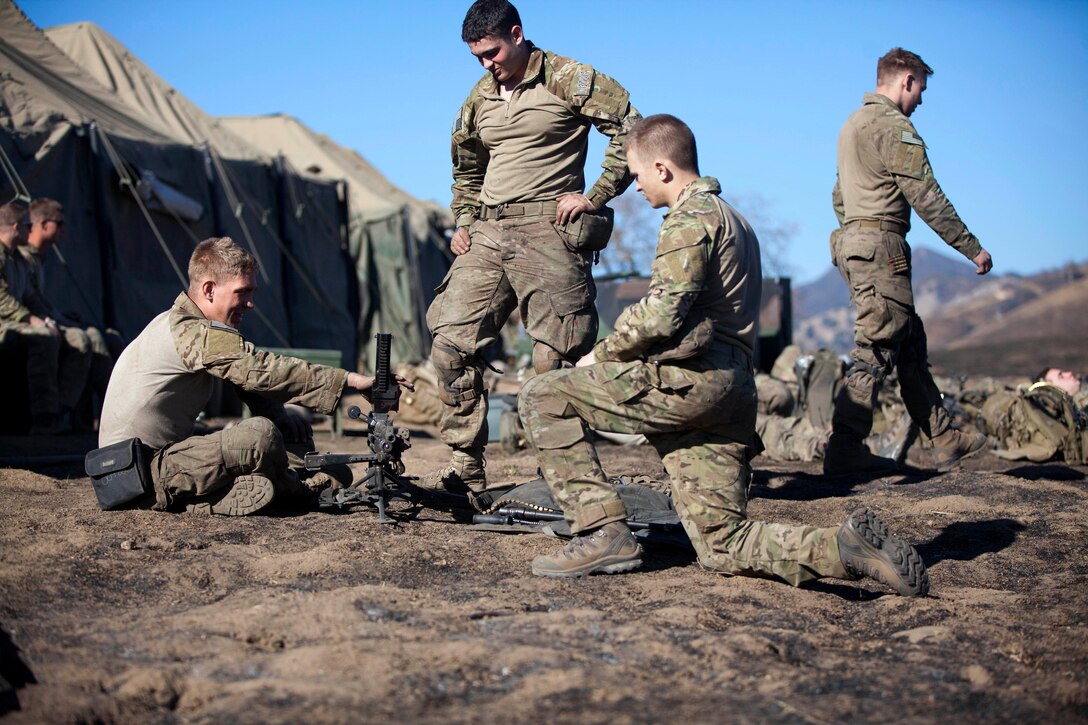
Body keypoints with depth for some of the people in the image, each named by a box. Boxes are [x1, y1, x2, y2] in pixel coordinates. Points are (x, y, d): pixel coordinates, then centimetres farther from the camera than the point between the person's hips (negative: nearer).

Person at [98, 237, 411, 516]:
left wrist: (280, 416, -10)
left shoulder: (181, 323, 11)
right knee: (260, 435, -24)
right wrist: (350, 380, -31)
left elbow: (250, 377, 9)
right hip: (144, 471, -10)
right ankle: (295, 490, 0)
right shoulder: (192, 334, -22)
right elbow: (262, 369, -30)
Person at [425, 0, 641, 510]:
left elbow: (631, 132, -6)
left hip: (547, 229, -6)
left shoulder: (568, 80, -2)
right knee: (451, 341, -4)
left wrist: (594, 197, -10)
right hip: (487, 234, 6)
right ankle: (466, 471, -1)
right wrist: (463, 222, 16)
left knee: (554, 358, -8)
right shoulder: (479, 98, 18)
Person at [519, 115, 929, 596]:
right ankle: (847, 548, -9)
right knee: (724, 548, 7)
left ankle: (603, 532, -10)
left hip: (686, 380, -10)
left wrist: (601, 354, -2)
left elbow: (661, 314, -17)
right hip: (732, 390, 10)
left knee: (543, 397, -2)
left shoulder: (690, 219, -5)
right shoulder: (733, 221, 27)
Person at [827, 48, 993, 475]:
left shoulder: (854, 123, 20)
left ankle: (945, 441, 15)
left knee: (911, 347, 12)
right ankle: (844, 449, -9)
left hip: (852, 244, 10)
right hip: (882, 245, -10)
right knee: (876, 351, -8)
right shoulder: (894, 127, -11)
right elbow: (927, 199, -15)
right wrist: (972, 249, -10)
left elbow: (839, 196, 24)